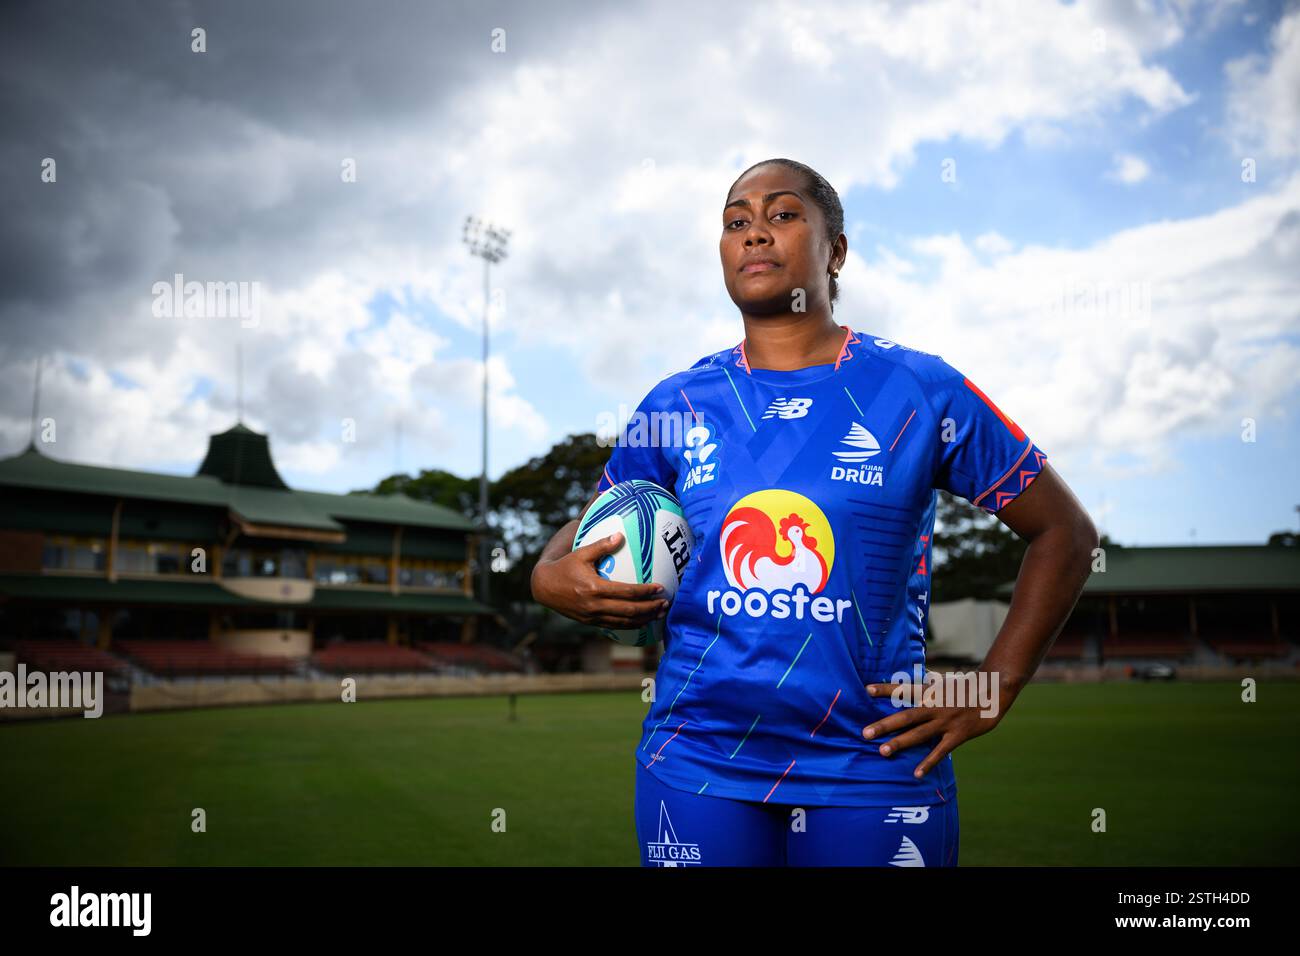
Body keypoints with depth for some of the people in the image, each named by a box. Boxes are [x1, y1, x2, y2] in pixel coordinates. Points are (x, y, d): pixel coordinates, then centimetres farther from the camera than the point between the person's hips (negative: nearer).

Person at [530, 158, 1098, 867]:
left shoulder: (919, 391, -2)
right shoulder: (677, 404, 5)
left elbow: (1065, 530, 4)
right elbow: (589, 529, 17)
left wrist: (992, 691, -3)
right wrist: (550, 576, -7)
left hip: (872, 766, -1)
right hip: (697, 761, 2)